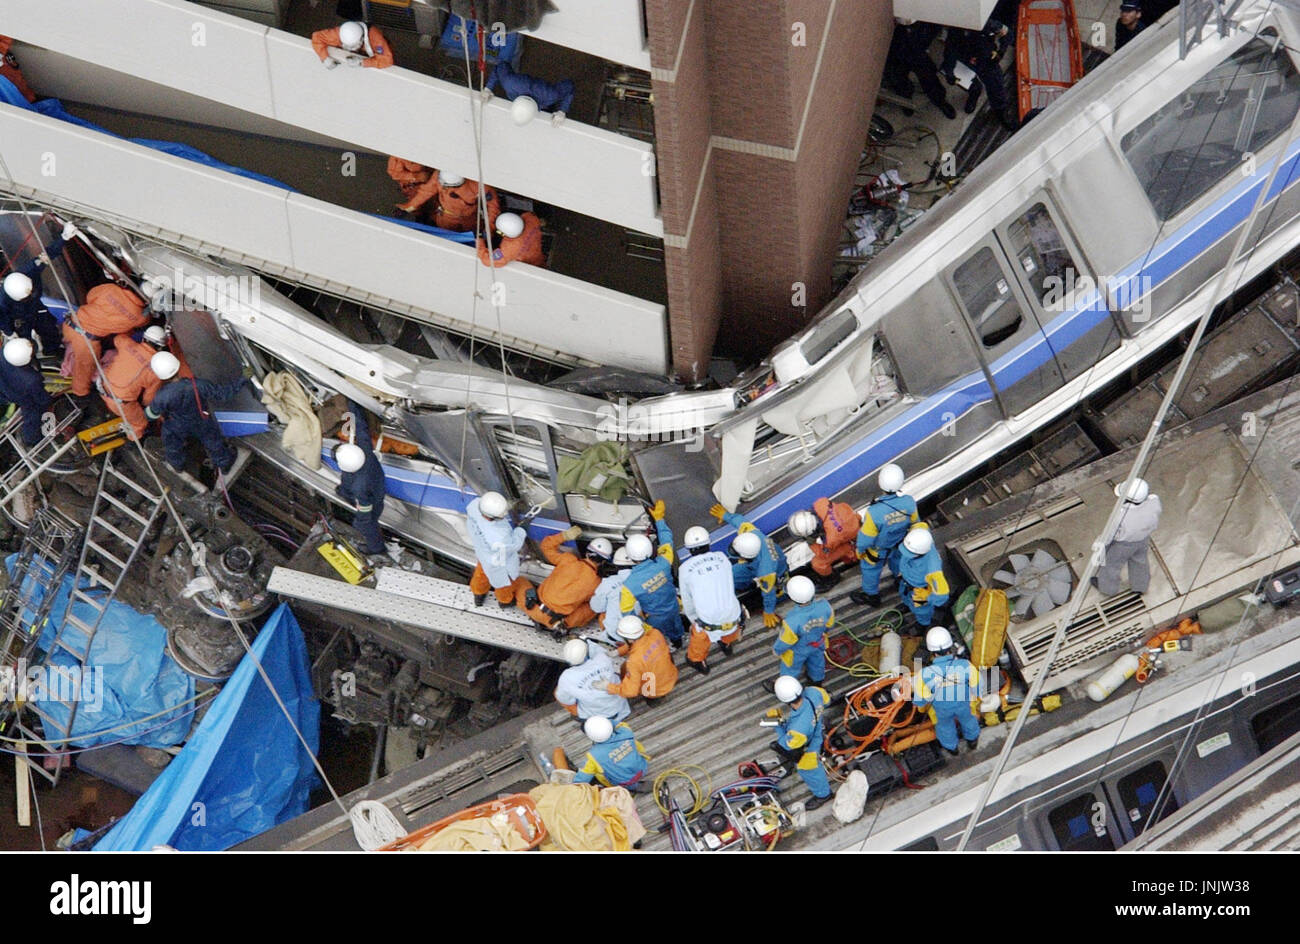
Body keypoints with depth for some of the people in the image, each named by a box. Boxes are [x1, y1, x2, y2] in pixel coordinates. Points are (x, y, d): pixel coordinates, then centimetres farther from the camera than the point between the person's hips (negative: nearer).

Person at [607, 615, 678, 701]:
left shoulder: (634, 660, -37)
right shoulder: (655, 633, -21)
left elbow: (630, 691, -30)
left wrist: (608, 687, -21)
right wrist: (618, 651, 2)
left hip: (656, 691, -6)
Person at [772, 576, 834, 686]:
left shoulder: (793, 621, -46)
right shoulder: (824, 606, -35)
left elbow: (784, 642, -25)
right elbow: (829, 624, -12)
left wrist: (777, 650, -2)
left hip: (798, 650, -3)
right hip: (818, 642, 4)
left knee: (791, 669, 28)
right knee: (816, 660, 35)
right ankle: (817, 680, 65)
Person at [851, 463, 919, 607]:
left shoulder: (874, 512, -45)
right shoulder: (909, 502, -32)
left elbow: (865, 539, -29)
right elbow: (914, 524, -10)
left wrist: (860, 551, -6)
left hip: (878, 550, -3)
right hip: (900, 544, 4)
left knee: (871, 569, 27)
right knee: (896, 560, 36)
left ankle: (871, 596, 53)